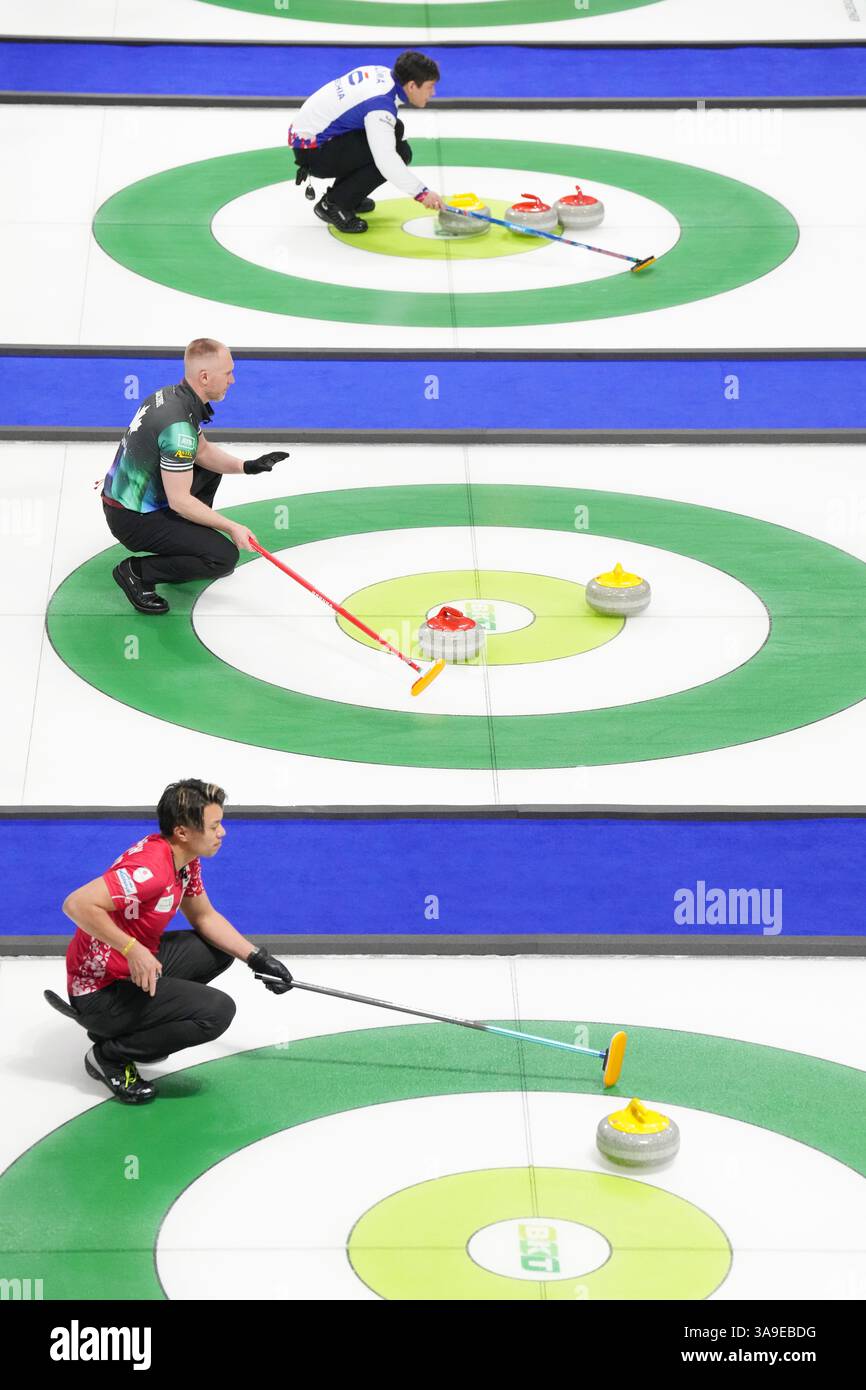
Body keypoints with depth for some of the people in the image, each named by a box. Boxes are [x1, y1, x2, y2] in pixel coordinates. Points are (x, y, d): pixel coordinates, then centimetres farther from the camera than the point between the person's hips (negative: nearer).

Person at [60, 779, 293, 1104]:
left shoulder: (186, 861, 3)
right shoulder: (151, 869, -29)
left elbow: (205, 917, 16)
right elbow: (77, 904, -35)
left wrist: (258, 959, 8)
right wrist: (132, 950, -33)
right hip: (100, 989, -10)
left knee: (220, 950, 18)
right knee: (217, 1011, -21)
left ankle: (137, 1024, 15)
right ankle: (110, 1055, -5)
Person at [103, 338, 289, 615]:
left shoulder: (170, 395, 2)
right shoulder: (179, 425, -28)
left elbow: (202, 452, 15)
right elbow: (179, 501, -25)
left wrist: (246, 466, 0)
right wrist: (231, 527, -15)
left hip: (123, 496, 10)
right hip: (133, 520, -10)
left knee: (209, 470, 25)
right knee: (224, 556, -13)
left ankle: (185, 547, 24)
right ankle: (137, 572, -5)